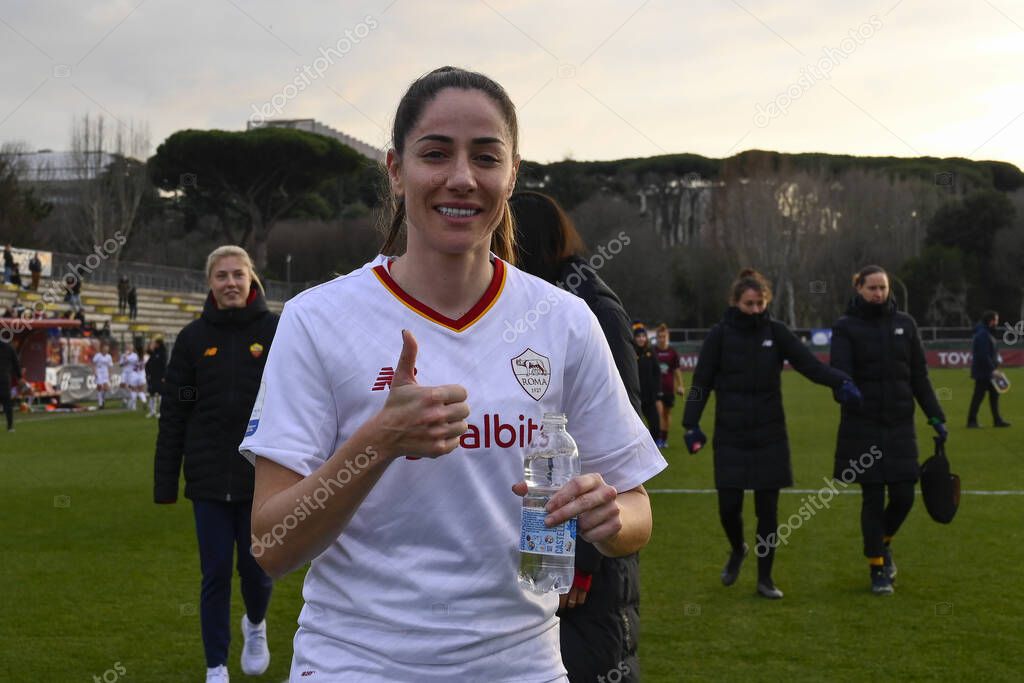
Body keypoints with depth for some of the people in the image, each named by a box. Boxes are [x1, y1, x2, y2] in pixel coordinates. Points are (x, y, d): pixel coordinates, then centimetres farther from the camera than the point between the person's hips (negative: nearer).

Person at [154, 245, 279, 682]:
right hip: (209, 478, 1)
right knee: (215, 573, 4)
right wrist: (165, 481, 2)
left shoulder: (276, 331, -1)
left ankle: (255, 624, 40)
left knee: (257, 568, 7)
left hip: (263, 477, -1)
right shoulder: (193, 337, 3)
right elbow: (173, 413, 4)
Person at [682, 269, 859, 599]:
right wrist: (692, 425, -11)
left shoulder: (776, 332, -1)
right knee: (729, 506, -1)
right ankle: (738, 550, 32)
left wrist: (840, 382, -27)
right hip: (730, 436, -1)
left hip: (770, 436, 1)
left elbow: (808, 362, -11)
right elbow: (701, 382, -3)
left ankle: (765, 578, 16)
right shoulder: (720, 335, -4)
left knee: (768, 509, 2)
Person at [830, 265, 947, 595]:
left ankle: (883, 542, 32)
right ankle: (878, 568, 15)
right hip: (863, 428, -3)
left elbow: (919, 376, 10)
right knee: (873, 498, 1)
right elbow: (840, 372, -15)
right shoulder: (846, 327, -2)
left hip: (900, 425, 3)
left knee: (903, 495, 2)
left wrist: (936, 416, 6)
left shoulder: (904, 323, 7)